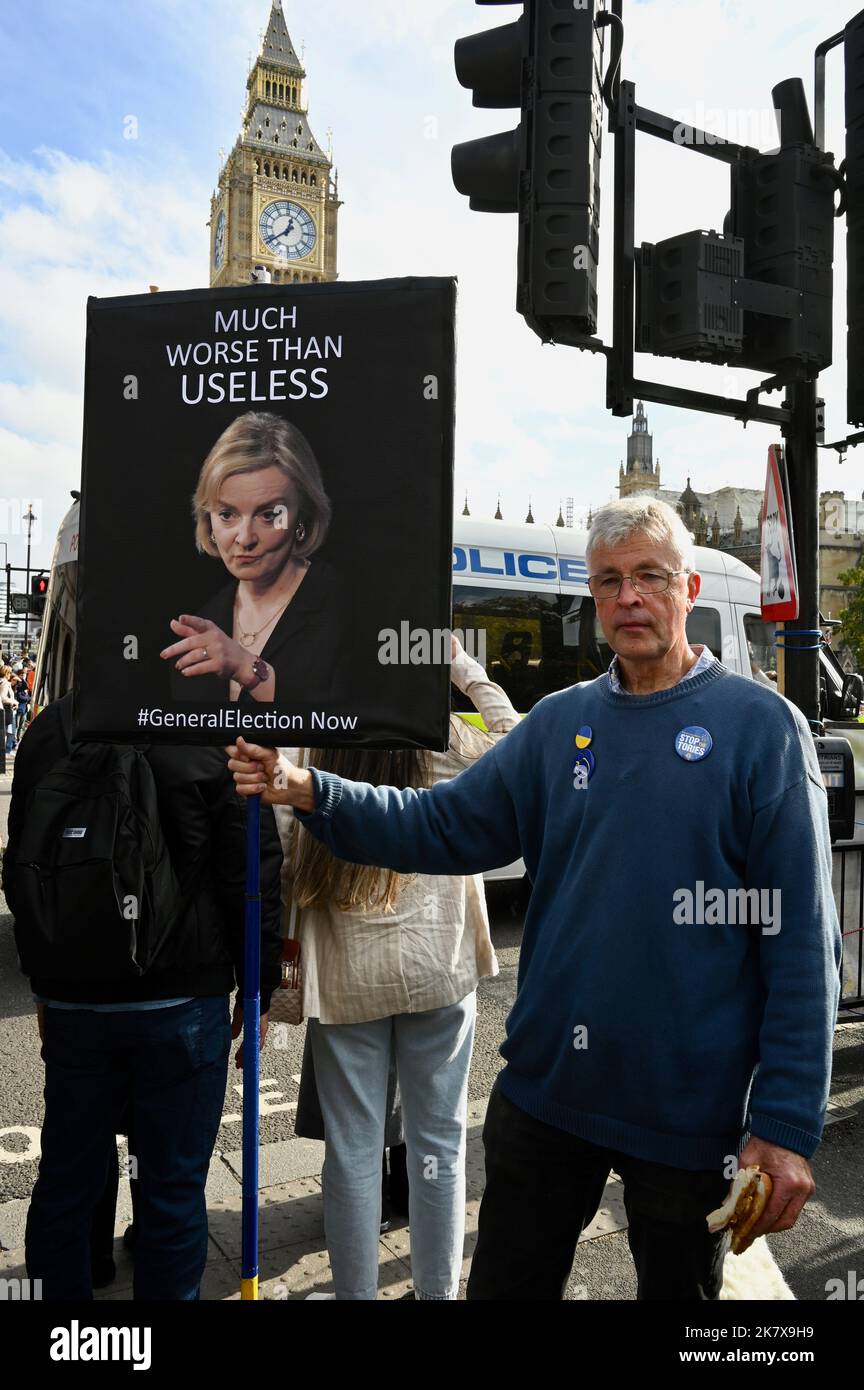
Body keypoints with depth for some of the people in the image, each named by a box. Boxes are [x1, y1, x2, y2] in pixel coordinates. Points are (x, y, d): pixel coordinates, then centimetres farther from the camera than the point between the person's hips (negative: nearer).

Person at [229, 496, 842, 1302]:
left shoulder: (760, 726, -11)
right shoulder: (560, 722, 2)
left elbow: (801, 940, -12)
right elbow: (443, 825, -1)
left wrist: (787, 1125, -14)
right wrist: (313, 794, -15)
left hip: (690, 1109, -3)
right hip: (545, 1089, 4)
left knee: (678, 1285, 21)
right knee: (503, 1286, 20)